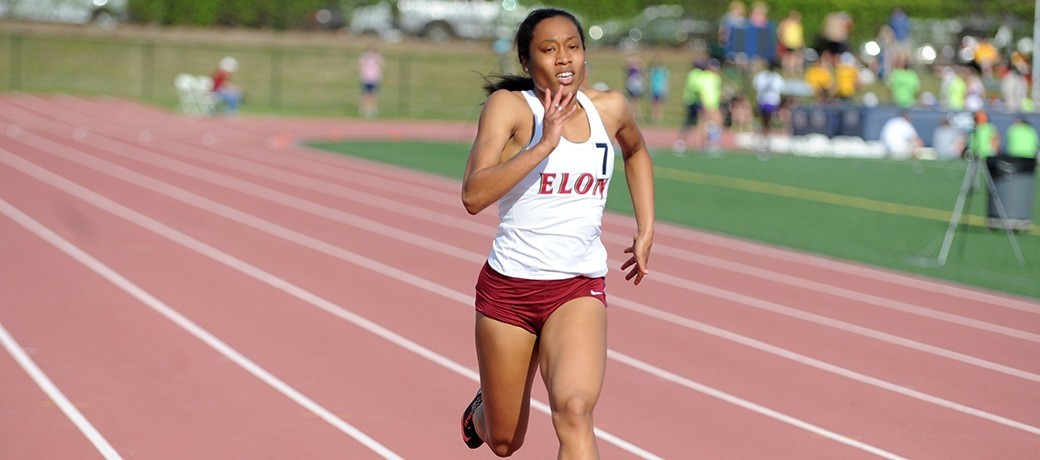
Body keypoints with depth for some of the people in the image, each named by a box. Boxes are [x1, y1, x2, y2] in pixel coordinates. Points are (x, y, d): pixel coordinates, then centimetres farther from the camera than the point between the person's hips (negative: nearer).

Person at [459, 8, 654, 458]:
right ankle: (481, 410, 50)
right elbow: (473, 195, -24)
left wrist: (646, 230, 19)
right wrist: (544, 144, -30)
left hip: (579, 289, 1)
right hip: (508, 286, -1)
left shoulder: (610, 108, 2)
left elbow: (636, 152, 27)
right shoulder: (509, 105, -11)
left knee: (574, 409, -26)